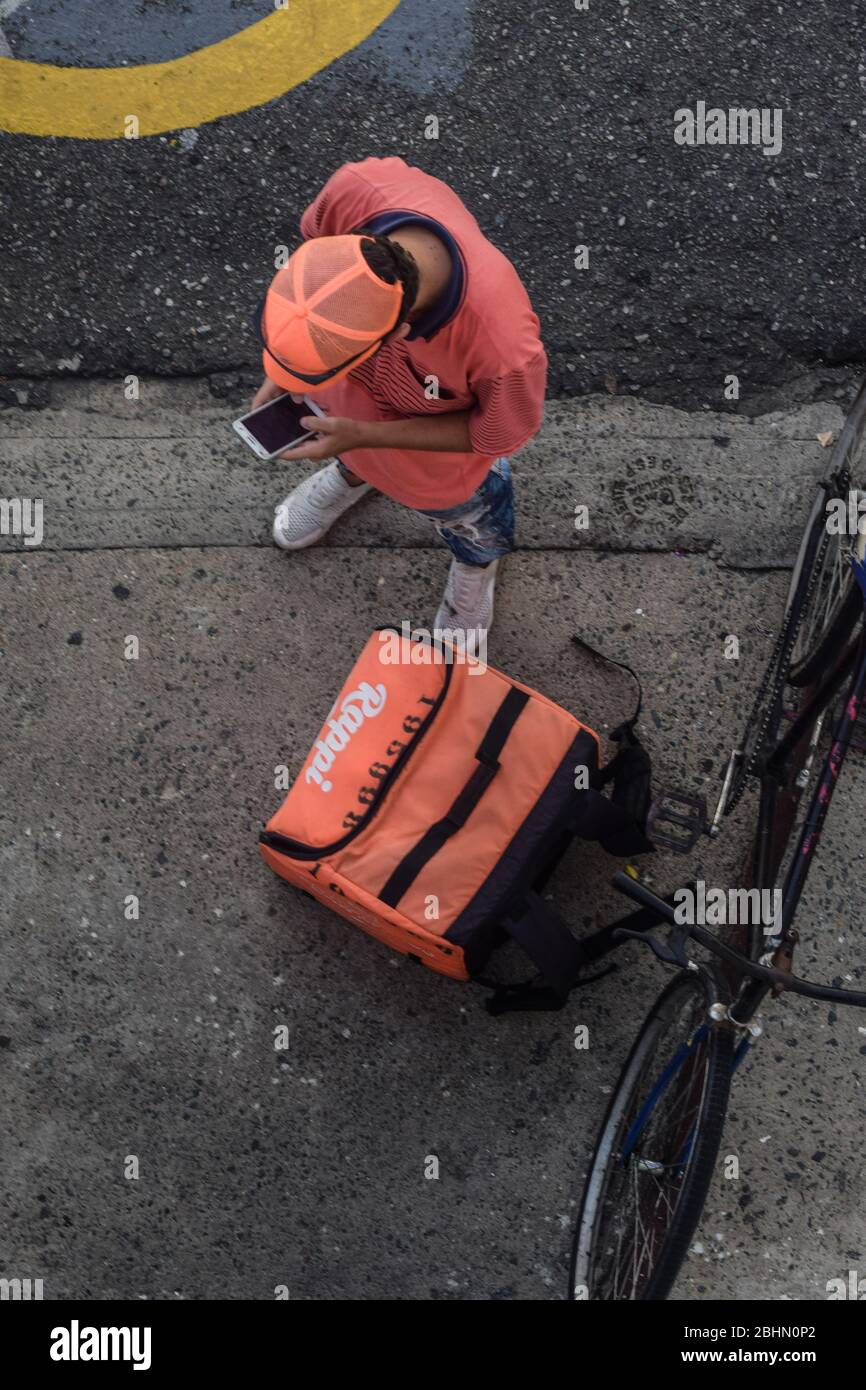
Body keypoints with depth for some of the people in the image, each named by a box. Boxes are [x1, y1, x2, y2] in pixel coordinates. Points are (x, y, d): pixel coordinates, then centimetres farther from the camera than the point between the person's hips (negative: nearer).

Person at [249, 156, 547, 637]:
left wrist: (361, 434, -27)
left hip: (444, 434, -2)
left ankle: (477, 562, 67)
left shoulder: (505, 348, -50)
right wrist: (285, 372, -19)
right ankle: (354, 472, 74)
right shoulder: (357, 189, -41)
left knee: (458, 506, 32)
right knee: (354, 451, 36)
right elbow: (315, 237, -14)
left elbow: (498, 434, -24)